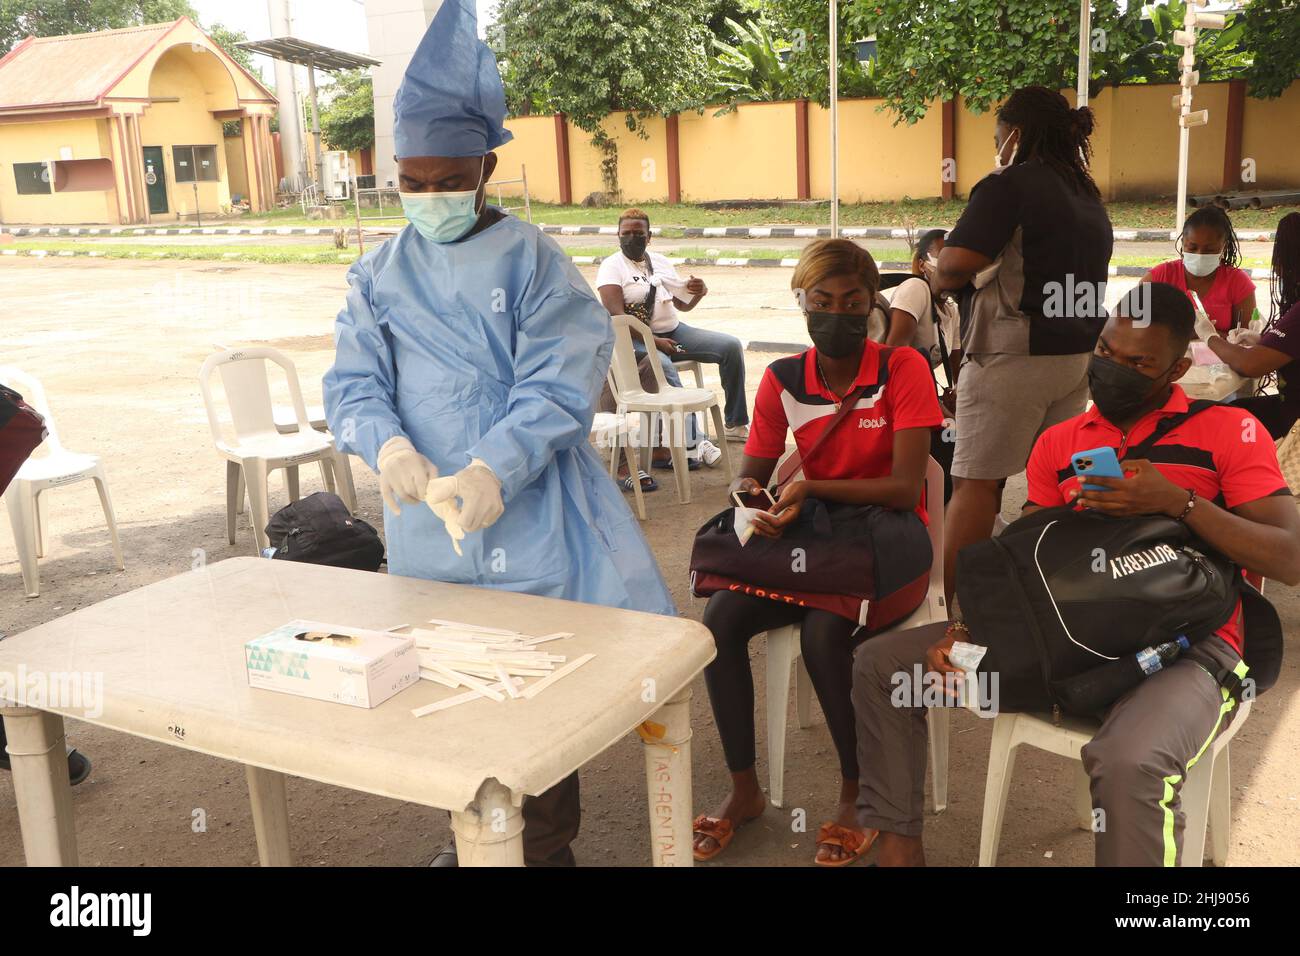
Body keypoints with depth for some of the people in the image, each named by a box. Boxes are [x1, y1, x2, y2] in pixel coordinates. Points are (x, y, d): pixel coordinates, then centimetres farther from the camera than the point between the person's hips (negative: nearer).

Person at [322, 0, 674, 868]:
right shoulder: (381, 274, 7)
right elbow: (353, 384, 1)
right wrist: (388, 445, -21)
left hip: (529, 521, -4)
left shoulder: (530, 260, -5)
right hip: (428, 529, 4)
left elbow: (558, 386, -14)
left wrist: (493, 470, -29)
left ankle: (546, 845, 23)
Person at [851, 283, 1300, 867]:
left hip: (1183, 649, -5)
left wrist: (1179, 502, -17)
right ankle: (897, 844, 5)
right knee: (880, 663, -3)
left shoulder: (1227, 430, 2)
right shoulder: (1058, 443, 15)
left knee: (1129, 764, -41)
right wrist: (963, 632, -6)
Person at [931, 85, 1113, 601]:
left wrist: (940, 279, 0)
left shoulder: (1009, 184, -11)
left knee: (976, 481, -4)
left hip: (1015, 354, -8)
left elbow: (957, 263, -22)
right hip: (1079, 353, 8)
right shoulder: (1089, 196, 15)